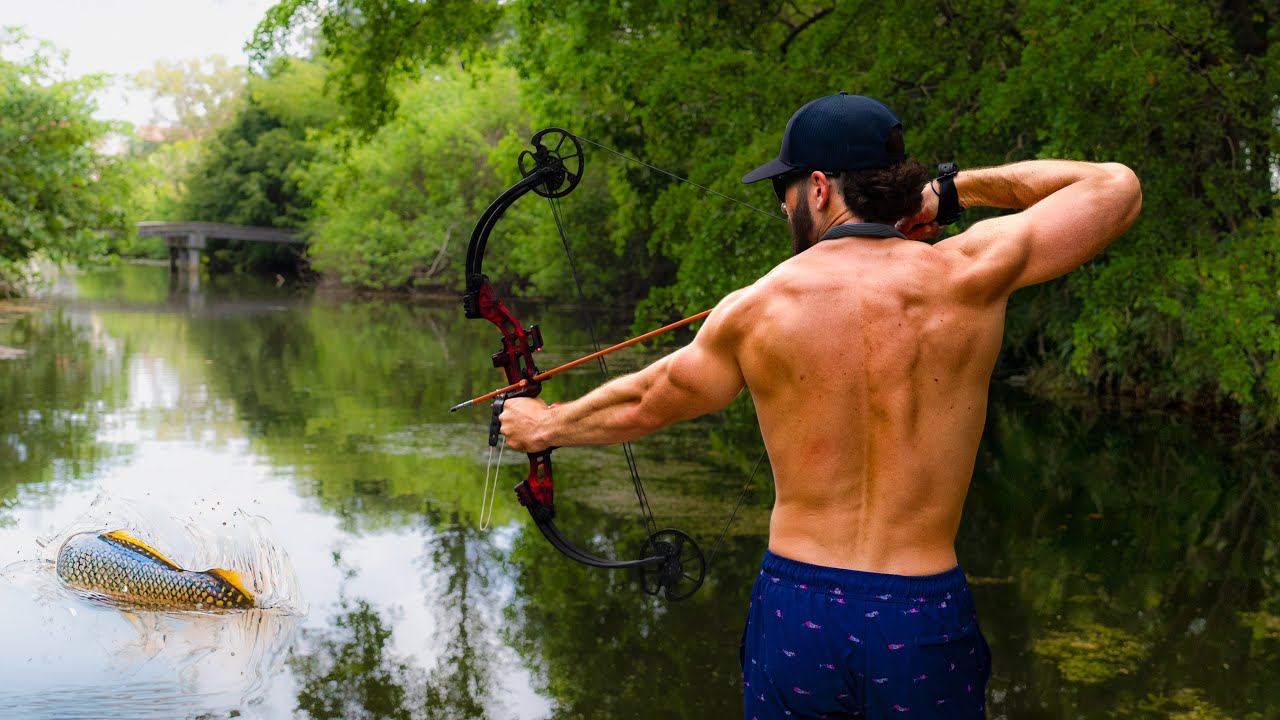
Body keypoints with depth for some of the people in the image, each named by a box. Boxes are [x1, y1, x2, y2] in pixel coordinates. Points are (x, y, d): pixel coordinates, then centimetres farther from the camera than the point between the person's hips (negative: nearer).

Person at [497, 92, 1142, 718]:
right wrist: (955, 188, 11)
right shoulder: (965, 275, -8)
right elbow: (1115, 187, 6)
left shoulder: (756, 308, -6)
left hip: (794, 615, 1)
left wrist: (545, 425, 31)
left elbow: (641, 404, 12)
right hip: (925, 624, 0)